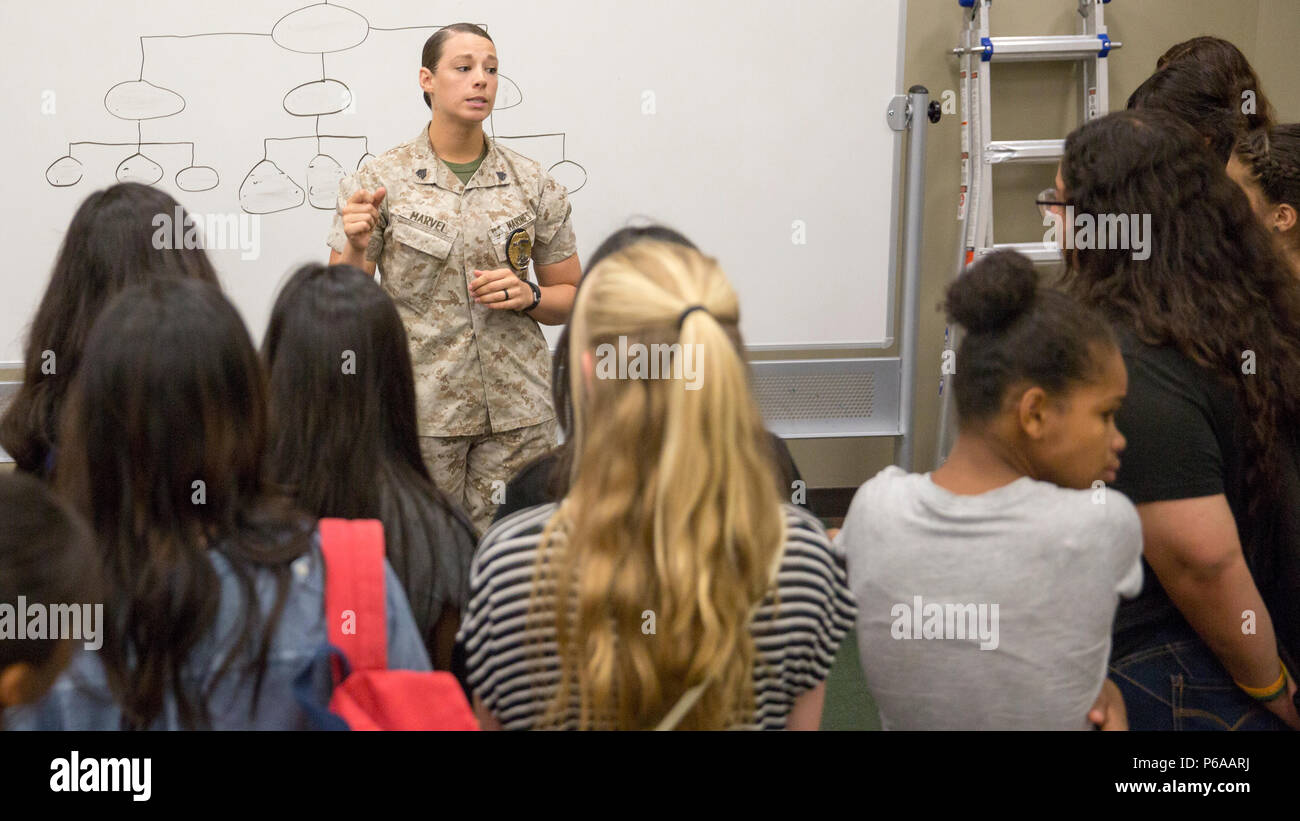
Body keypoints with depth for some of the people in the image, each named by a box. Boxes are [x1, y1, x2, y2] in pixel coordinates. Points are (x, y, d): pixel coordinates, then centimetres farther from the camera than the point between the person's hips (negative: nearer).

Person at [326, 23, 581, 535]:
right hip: (418, 405, -2)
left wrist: (528, 296, -7)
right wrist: (356, 247, -18)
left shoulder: (533, 184, 5)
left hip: (516, 411, 2)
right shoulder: (381, 180, 0)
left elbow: (571, 296, 13)